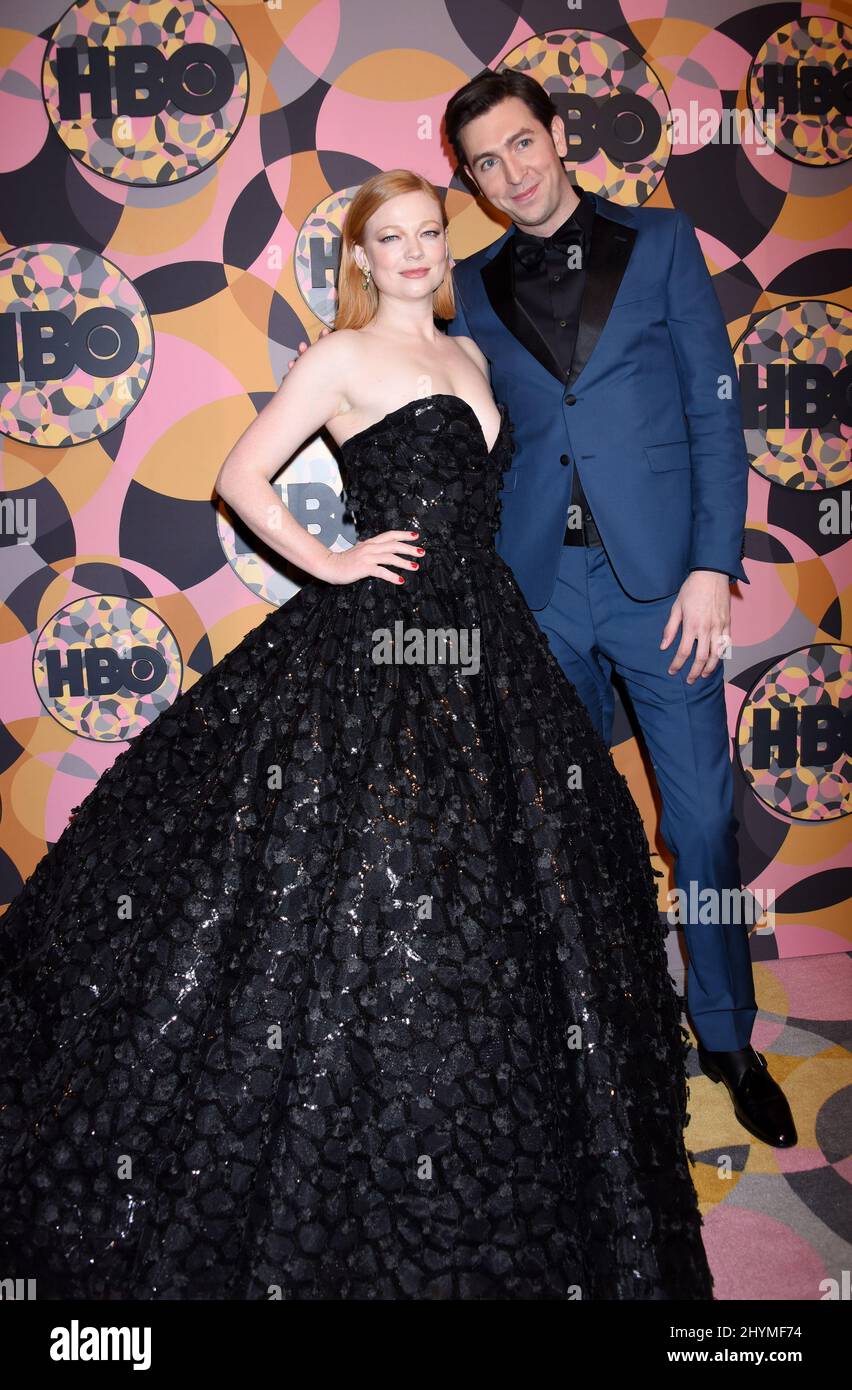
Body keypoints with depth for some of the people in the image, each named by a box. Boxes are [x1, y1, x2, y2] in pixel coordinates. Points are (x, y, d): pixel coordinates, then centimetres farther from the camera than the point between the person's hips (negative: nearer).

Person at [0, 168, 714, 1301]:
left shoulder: (469, 355, 17)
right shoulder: (341, 358, -2)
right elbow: (242, 477, -3)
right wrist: (330, 562, -10)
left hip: (480, 636, 7)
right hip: (372, 646, -7)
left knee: (494, 886, 13)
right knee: (358, 887, -4)